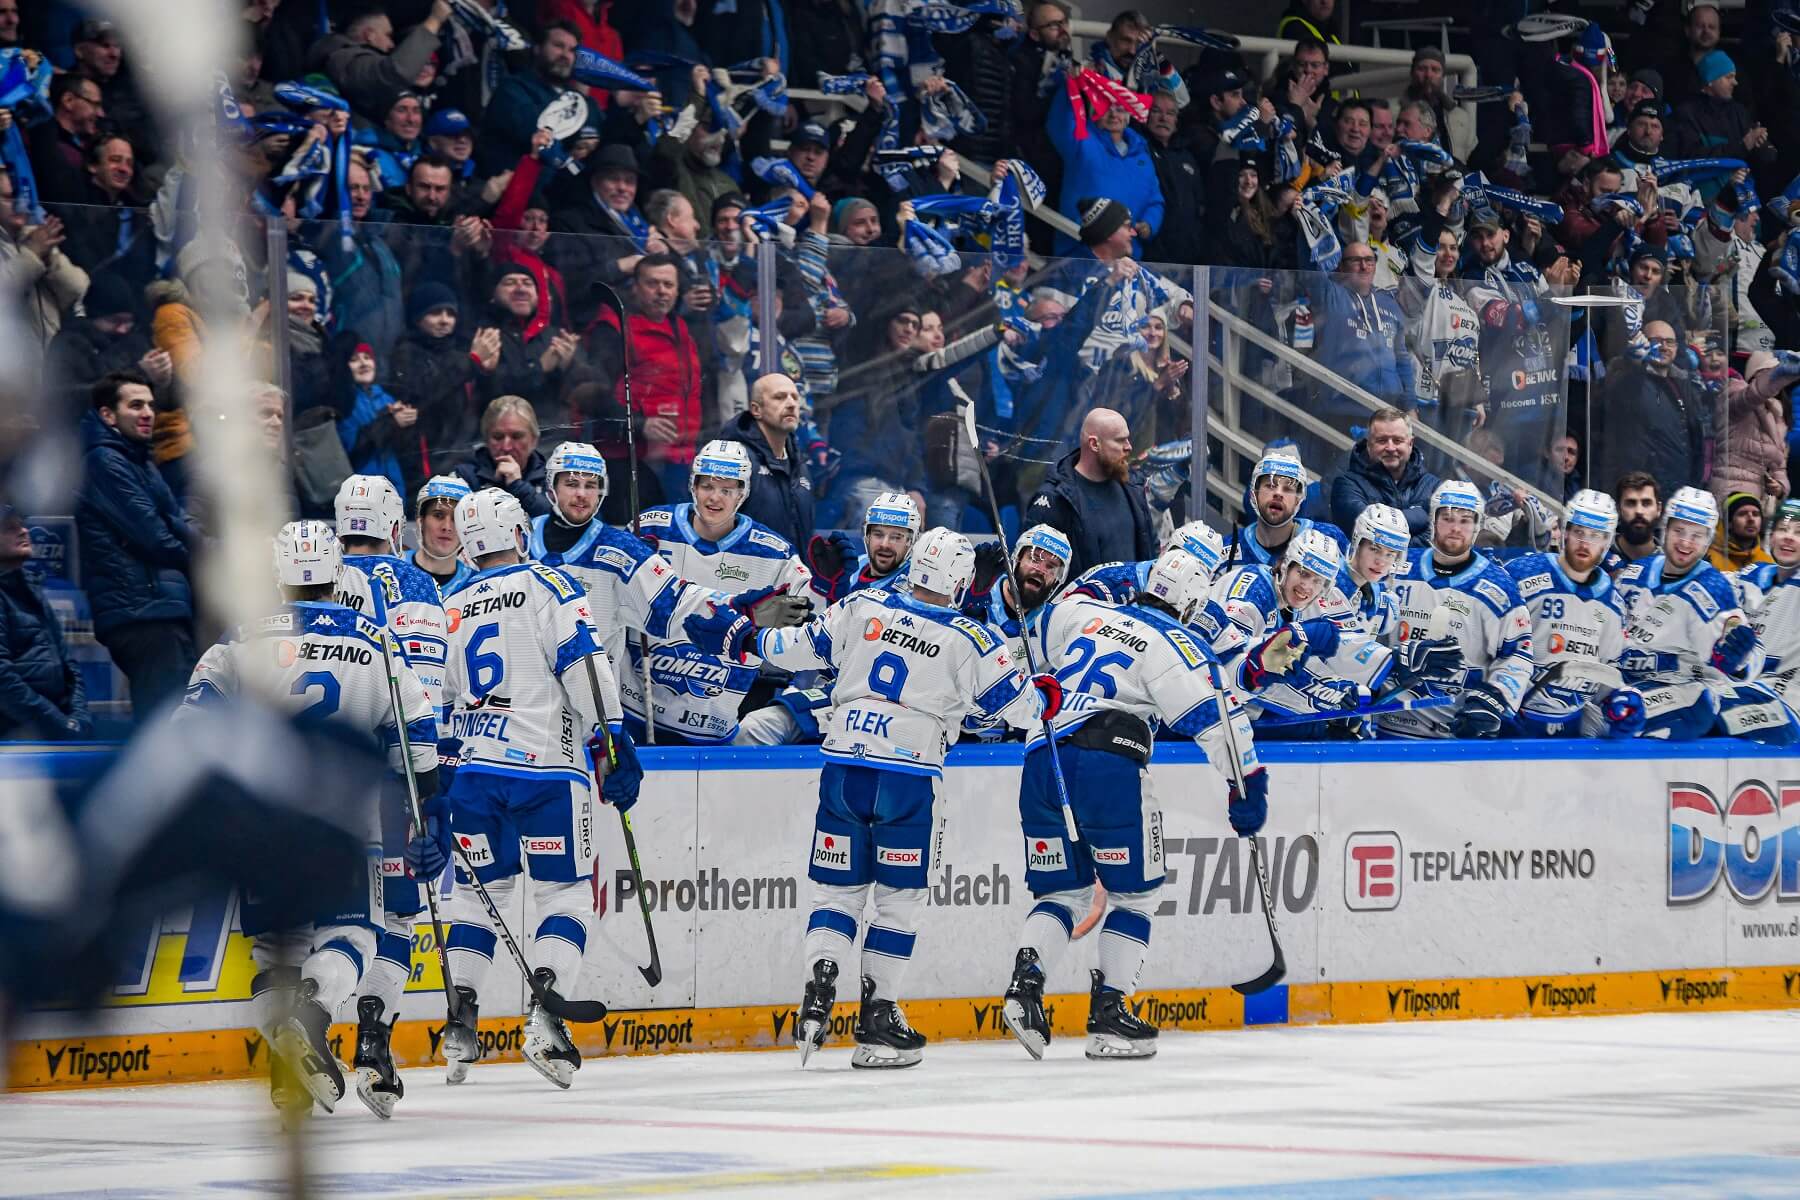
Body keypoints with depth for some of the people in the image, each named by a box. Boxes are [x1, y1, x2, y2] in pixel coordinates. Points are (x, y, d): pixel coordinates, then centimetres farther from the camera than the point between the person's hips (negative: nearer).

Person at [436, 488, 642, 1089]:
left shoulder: (451, 608, 15)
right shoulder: (547, 586, -2)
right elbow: (583, 665, -12)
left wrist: (436, 782, 26)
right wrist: (613, 743, -9)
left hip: (474, 770, 5)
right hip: (546, 769, -5)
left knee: (478, 892, 16)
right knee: (565, 896, 1)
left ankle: (461, 1020, 8)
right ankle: (542, 1015, -16)